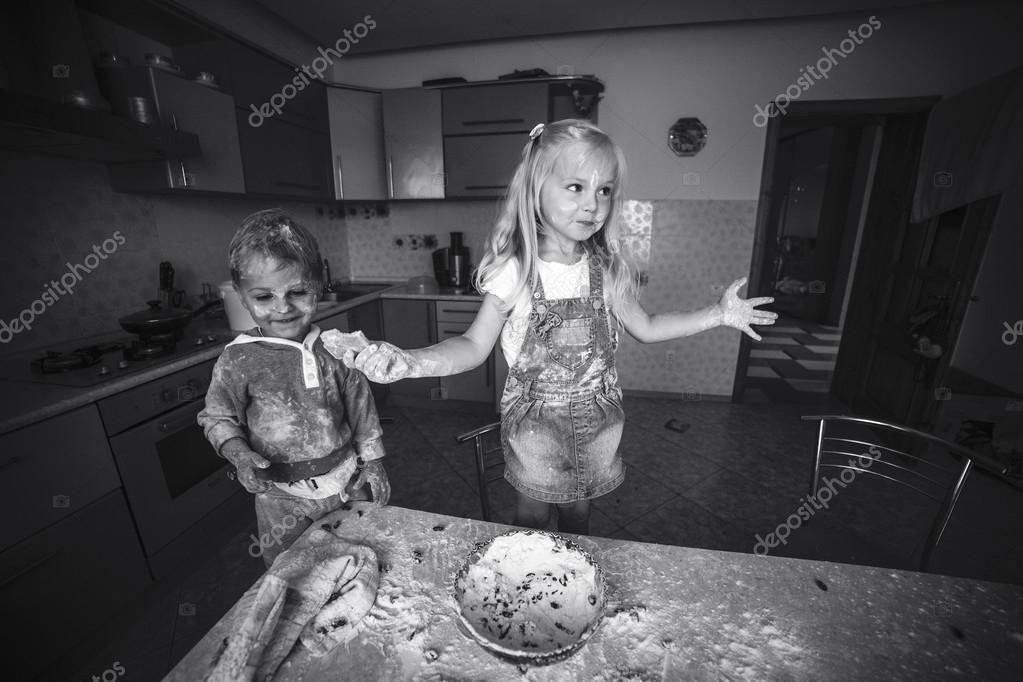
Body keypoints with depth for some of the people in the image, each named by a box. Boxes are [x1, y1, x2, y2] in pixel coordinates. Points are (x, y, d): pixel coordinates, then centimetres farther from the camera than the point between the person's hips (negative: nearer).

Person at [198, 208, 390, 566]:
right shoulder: (237, 359, -13)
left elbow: (360, 405, -2)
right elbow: (217, 418, -1)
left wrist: (372, 462, 2)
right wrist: (239, 453, -21)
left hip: (346, 481, 2)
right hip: (281, 496, -1)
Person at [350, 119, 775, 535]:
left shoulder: (608, 269, -5)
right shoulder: (515, 271, -16)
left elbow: (645, 328, 7)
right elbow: (475, 345, -15)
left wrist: (717, 314, 2)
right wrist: (411, 362, -31)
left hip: (595, 419, 3)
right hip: (534, 420, -3)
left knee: (577, 509, 23)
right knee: (532, 514, 17)